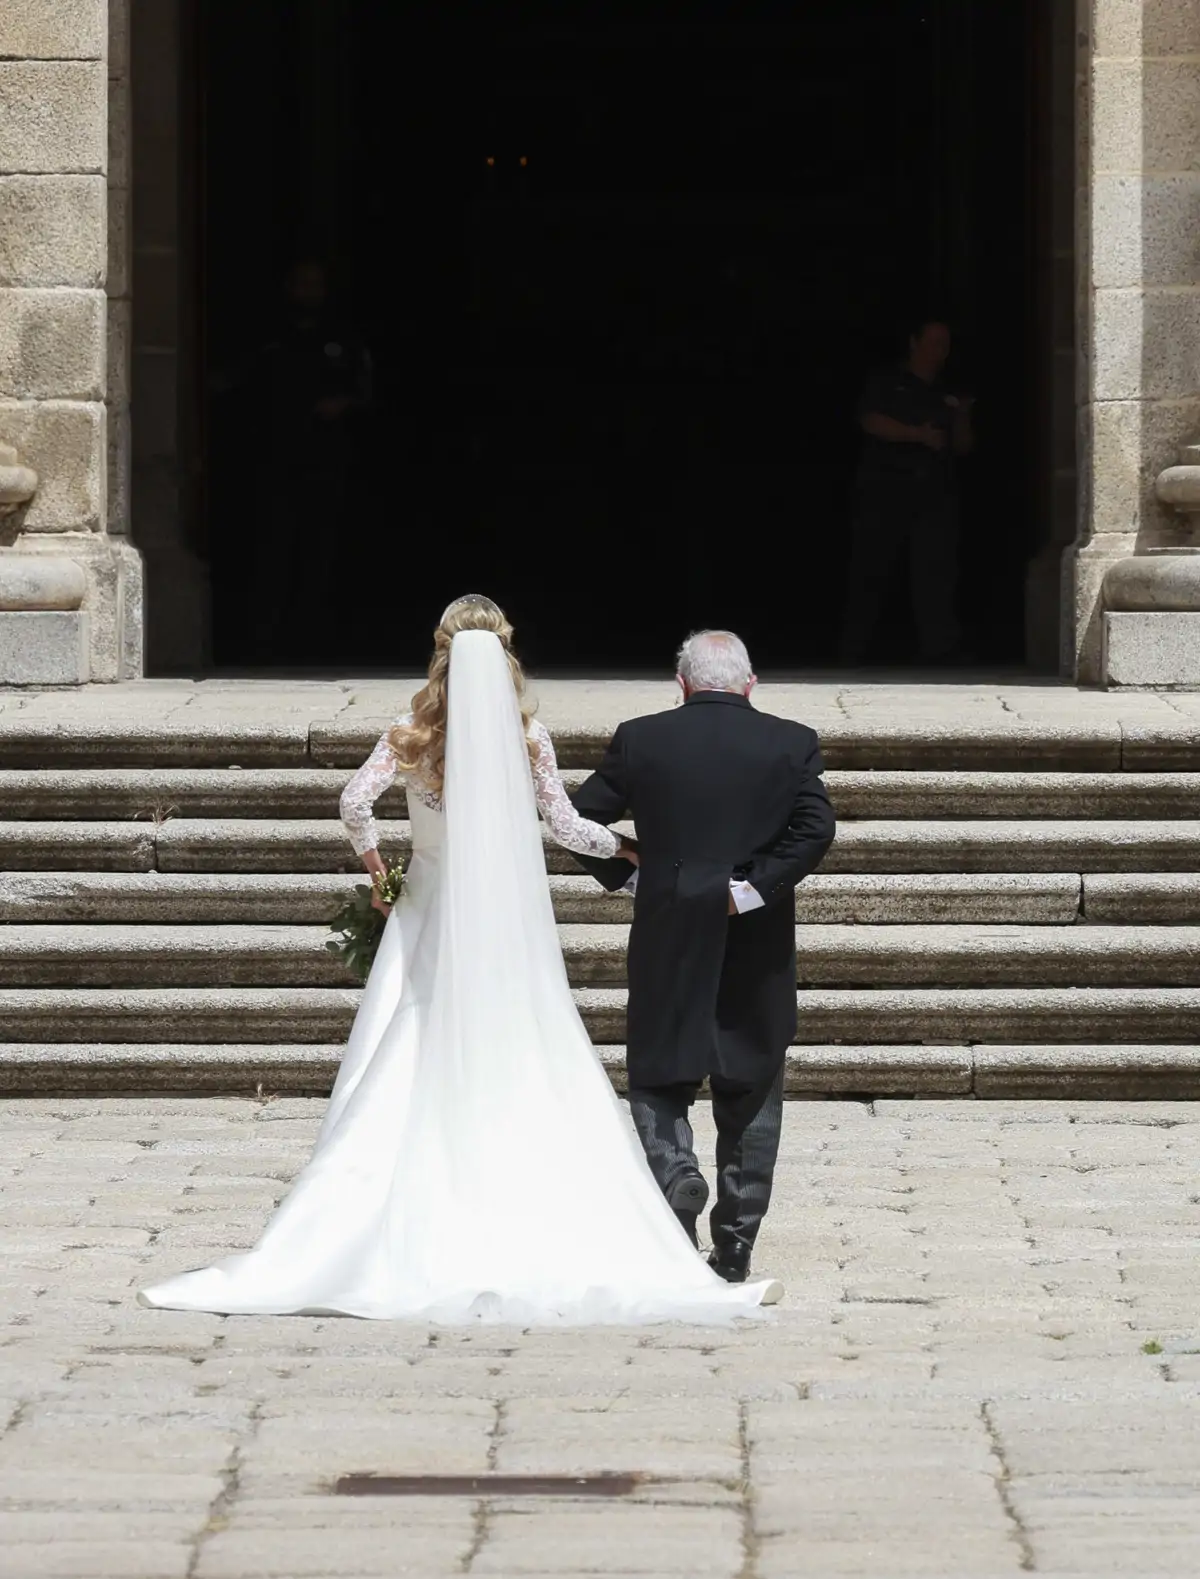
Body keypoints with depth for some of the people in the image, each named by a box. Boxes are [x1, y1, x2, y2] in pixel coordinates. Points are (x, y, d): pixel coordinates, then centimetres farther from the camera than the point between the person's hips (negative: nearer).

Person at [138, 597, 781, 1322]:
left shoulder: (413, 737, -6)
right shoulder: (528, 738, -5)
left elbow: (356, 801, -13)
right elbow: (565, 825, -1)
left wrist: (373, 856, 6)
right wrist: (623, 844, 17)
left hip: (432, 916, 0)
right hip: (512, 924, 0)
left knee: (409, 1077, 2)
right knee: (526, 1079, 3)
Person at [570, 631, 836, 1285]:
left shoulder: (640, 741, -1)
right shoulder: (792, 743, -1)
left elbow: (580, 819, -2)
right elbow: (815, 828, -13)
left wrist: (626, 876, 8)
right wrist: (754, 887, -10)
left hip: (667, 942, -1)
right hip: (758, 952, 1)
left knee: (658, 1084, 10)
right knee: (750, 1097, 10)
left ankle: (675, 1170, -20)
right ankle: (735, 1250, 11)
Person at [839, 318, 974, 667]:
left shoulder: (946, 395, 22)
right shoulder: (886, 383, 11)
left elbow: (963, 447, 18)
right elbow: (871, 421, -5)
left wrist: (961, 418, -1)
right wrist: (918, 434, -13)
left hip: (934, 494, 3)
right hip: (885, 492, -3)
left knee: (936, 569, -11)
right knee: (871, 569, -3)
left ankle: (938, 647, -17)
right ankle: (853, 651, 2)